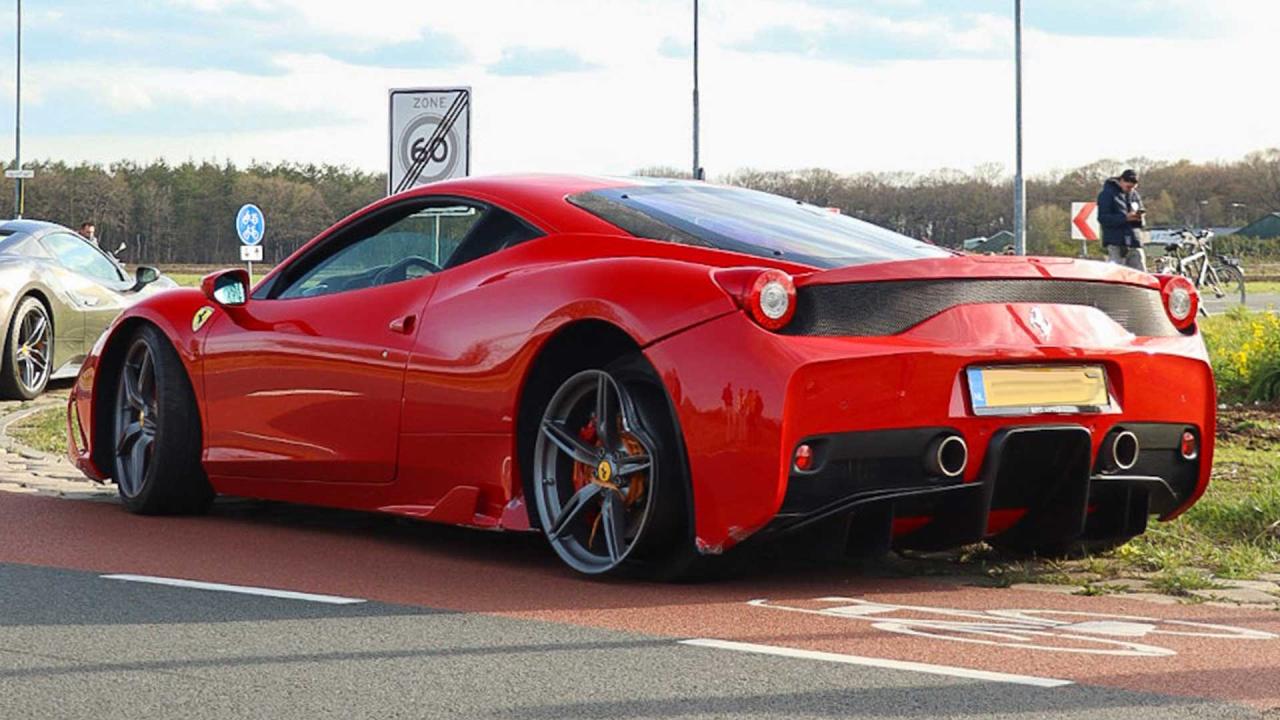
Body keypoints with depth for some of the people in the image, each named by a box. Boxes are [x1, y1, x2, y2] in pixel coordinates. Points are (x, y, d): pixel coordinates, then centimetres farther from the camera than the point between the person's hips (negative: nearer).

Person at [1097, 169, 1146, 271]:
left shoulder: (1135, 195, 16)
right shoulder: (1107, 194, -1)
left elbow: (1142, 223, 18)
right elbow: (1103, 218, -11)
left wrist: (1140, 219, -8)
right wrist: (1125, 218, -21)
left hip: (1135, 243, 6)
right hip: (1115, 244, -6)